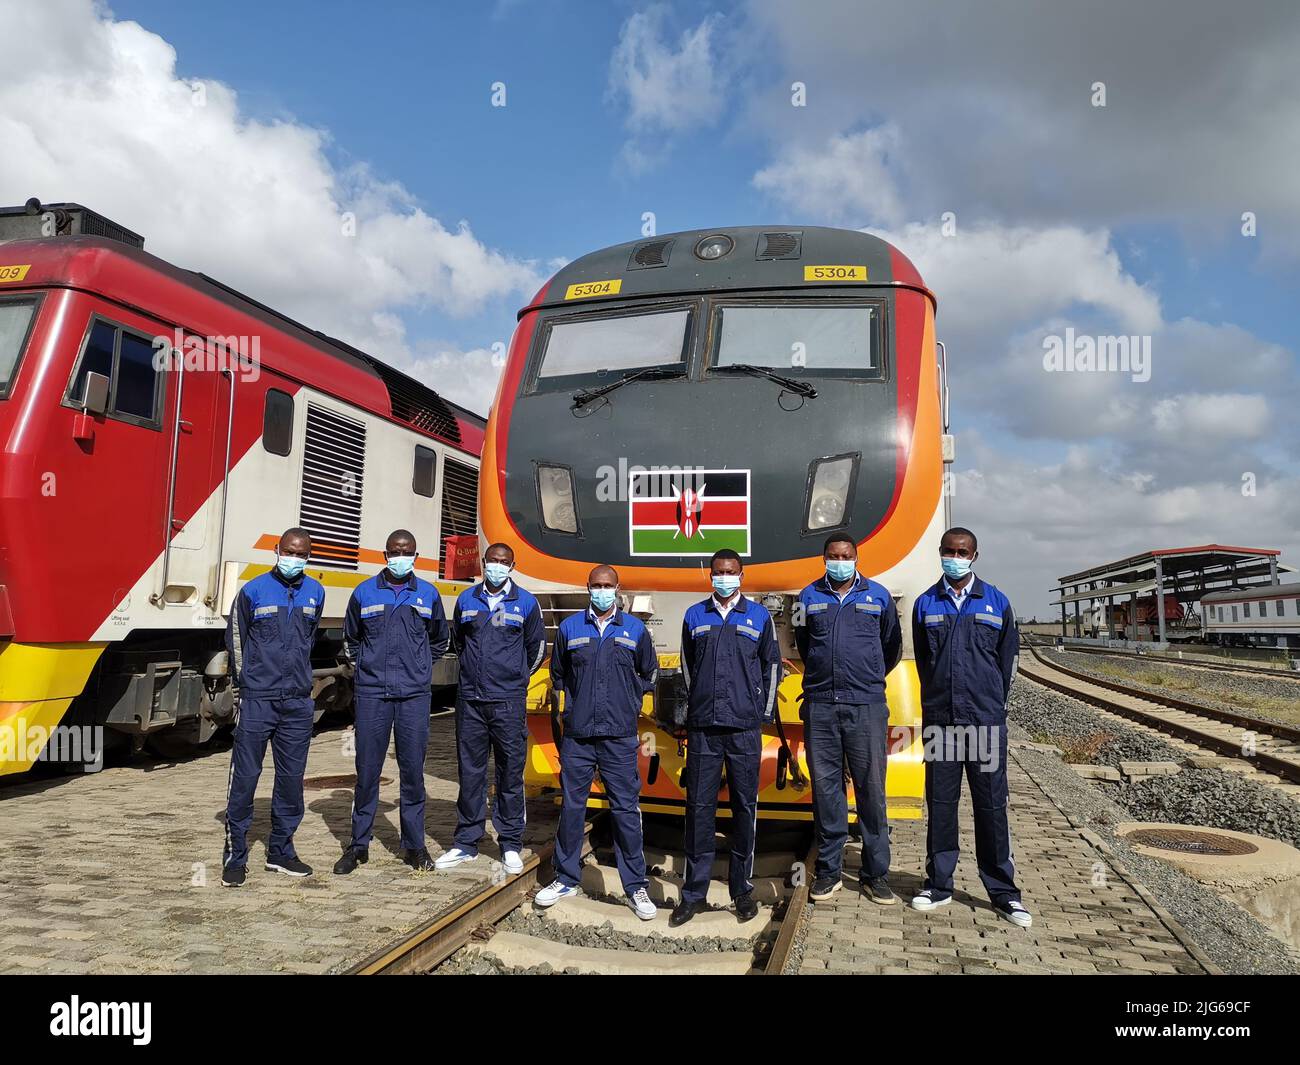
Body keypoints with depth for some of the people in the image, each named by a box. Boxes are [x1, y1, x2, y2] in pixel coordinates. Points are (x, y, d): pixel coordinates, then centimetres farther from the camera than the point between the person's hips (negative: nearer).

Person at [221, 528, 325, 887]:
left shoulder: (315, 593, 7)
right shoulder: (253, 591, -3)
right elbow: (235, 641, 6)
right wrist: (242, 686, 11)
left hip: (298, 702, 4)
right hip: (256, 700, -3)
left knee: (291, 777, 9)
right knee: (245, 776, 0)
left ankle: (281, 851, 22)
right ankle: (235, 855, 12)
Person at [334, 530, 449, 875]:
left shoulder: (428, 594, 7)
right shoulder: (365, 592, 5)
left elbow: (440, 640, 21)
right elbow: (350, 638, 21)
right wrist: (363, 665, 11)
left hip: (414, 695, 0)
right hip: (372, 694, 0)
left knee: (413, 770, 4)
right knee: (367, 769, 3)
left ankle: (415, 845, 16)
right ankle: (359, 844, 17)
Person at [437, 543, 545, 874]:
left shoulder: (525, 603, 3)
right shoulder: (466, 600, 9)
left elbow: (537, 648, 13)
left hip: (508, 702, -2)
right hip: (470, 699, 2)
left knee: (510, 773, 2)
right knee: (470, 772, 8)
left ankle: (511, 845, 12)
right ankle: (466, 843, 18)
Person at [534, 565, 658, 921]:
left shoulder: (635, 629, 5)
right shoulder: (569, 628, 6)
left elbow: (649, 674, 19)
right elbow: (557, 674, 19)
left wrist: (629, 702, 11)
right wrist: (573, 702, 11)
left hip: (620, 736, -1)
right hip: (577, 735, 1)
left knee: (626, 809, 1)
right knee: (571, 807, 9)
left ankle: (636, 886, 11)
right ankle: (566, 878, 24)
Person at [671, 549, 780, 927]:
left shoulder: (759, 616, 7)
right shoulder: (695, 616, 10)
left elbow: (772, 665, 11)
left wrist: (763, 712, 9)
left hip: (745, 728, -1)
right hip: (702, 727, 1)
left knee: (745, 807, 5)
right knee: (699, 807, 2)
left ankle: (742, 889, 18)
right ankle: (694, 892, 12)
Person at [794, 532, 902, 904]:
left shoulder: (879, 596, 6)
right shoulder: (809, 597, 9)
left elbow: (892, 646, 19)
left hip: (867, 706, -1)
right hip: (820, 705, 1)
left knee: (871, 789, 1)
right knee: (825, 787, 5)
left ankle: (876, 873, 12)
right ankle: (829, 870, 16)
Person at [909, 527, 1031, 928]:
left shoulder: (996, 602, 5)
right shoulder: (926, 604, 6)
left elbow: (1007, 658, 10)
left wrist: (989, 702, 11)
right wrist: (941, 699, 11)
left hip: (986, 719, -1)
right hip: (939, 719, 1)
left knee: (991, 804, 4)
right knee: (940, 802, 7)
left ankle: (1003, 890, 14)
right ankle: (938, 883, 19)